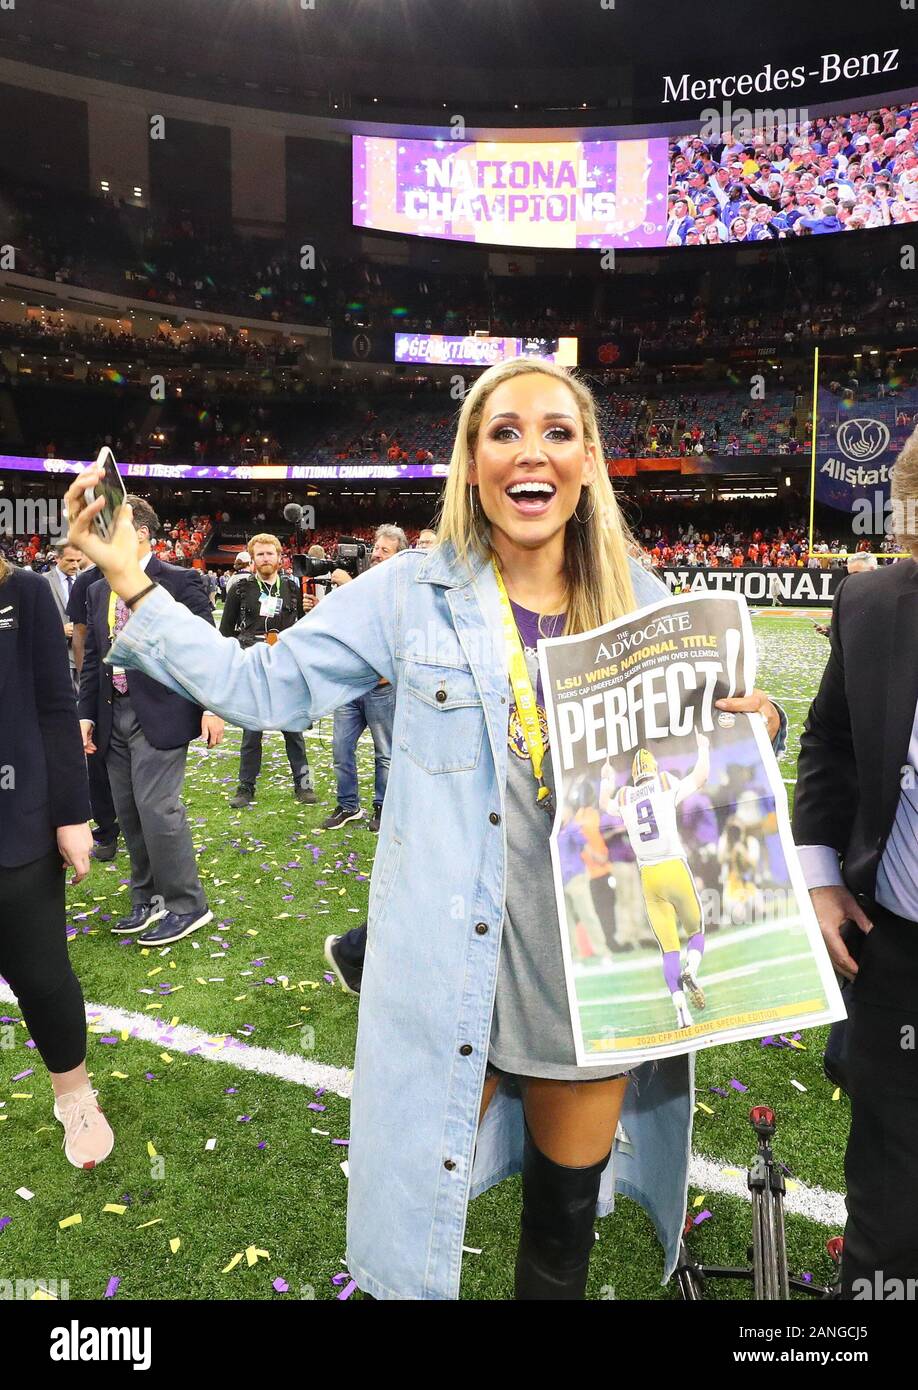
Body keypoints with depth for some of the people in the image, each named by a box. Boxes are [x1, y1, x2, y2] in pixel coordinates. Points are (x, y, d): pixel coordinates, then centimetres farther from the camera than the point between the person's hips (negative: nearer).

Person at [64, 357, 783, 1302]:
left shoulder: (641, 602, 0)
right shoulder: (411, 593, -6)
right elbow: (261, 687, -4)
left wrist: (753, 725, -11)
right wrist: (130, 579, -10)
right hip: (451, 966, -2)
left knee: (567, 1210, 22)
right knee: (427, 1192, 16)